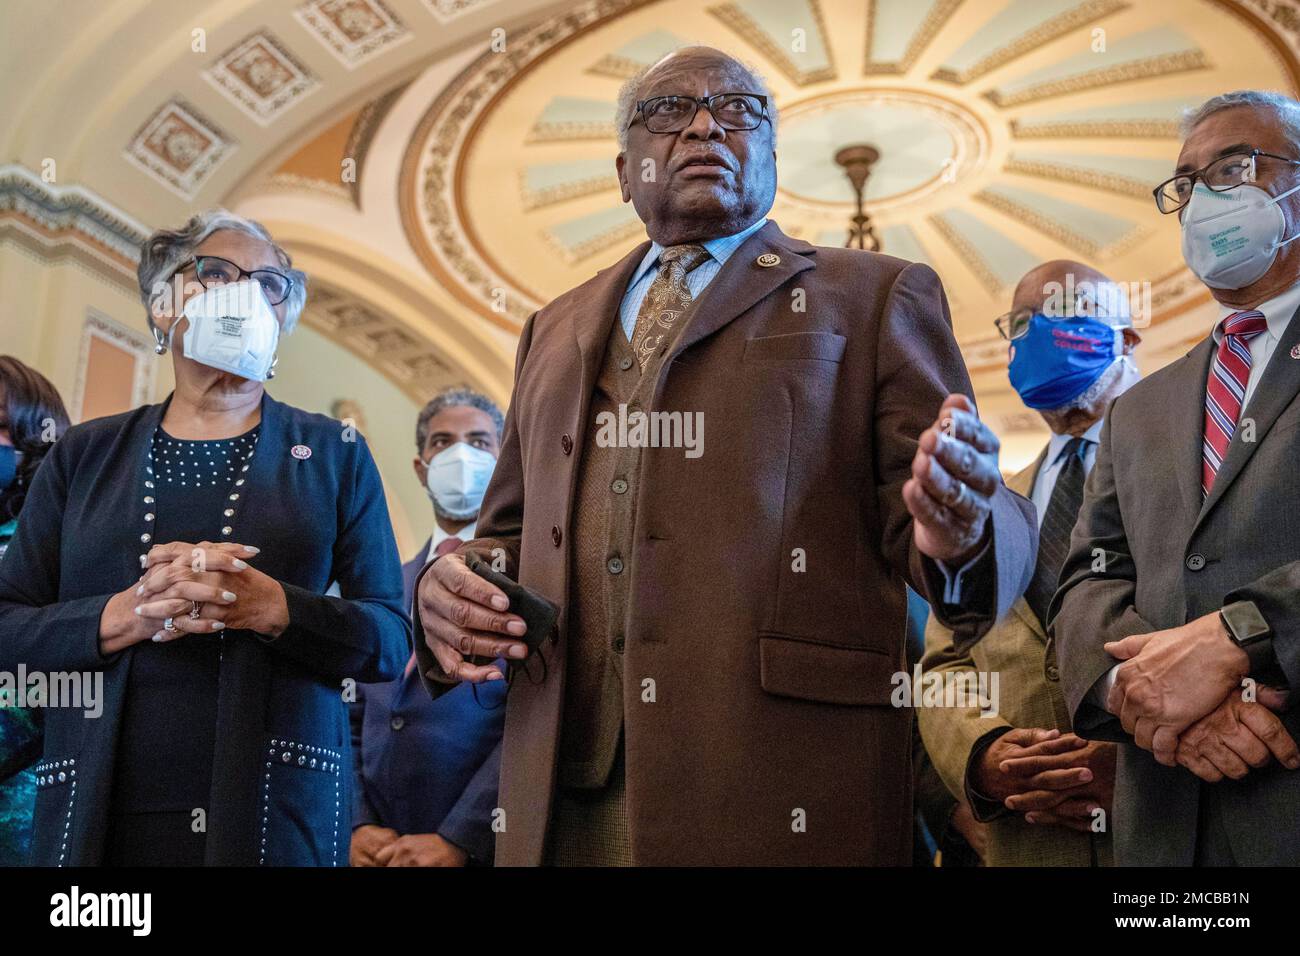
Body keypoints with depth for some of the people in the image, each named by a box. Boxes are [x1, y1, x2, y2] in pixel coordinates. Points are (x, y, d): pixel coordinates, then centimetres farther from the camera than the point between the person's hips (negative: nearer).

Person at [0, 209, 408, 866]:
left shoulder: (333, 454, 4)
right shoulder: (84, 454, 8)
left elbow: (390, 641, -2)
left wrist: (271, 608, -19)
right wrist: (125, 616, -15)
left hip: (274, 812, -1)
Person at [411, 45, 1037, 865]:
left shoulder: (875, 298, 6)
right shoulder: (558, 330, 18)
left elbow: (975, 516, 0)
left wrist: (959, 535, -23)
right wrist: (447, 584, -1)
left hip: (782, 781, -3)